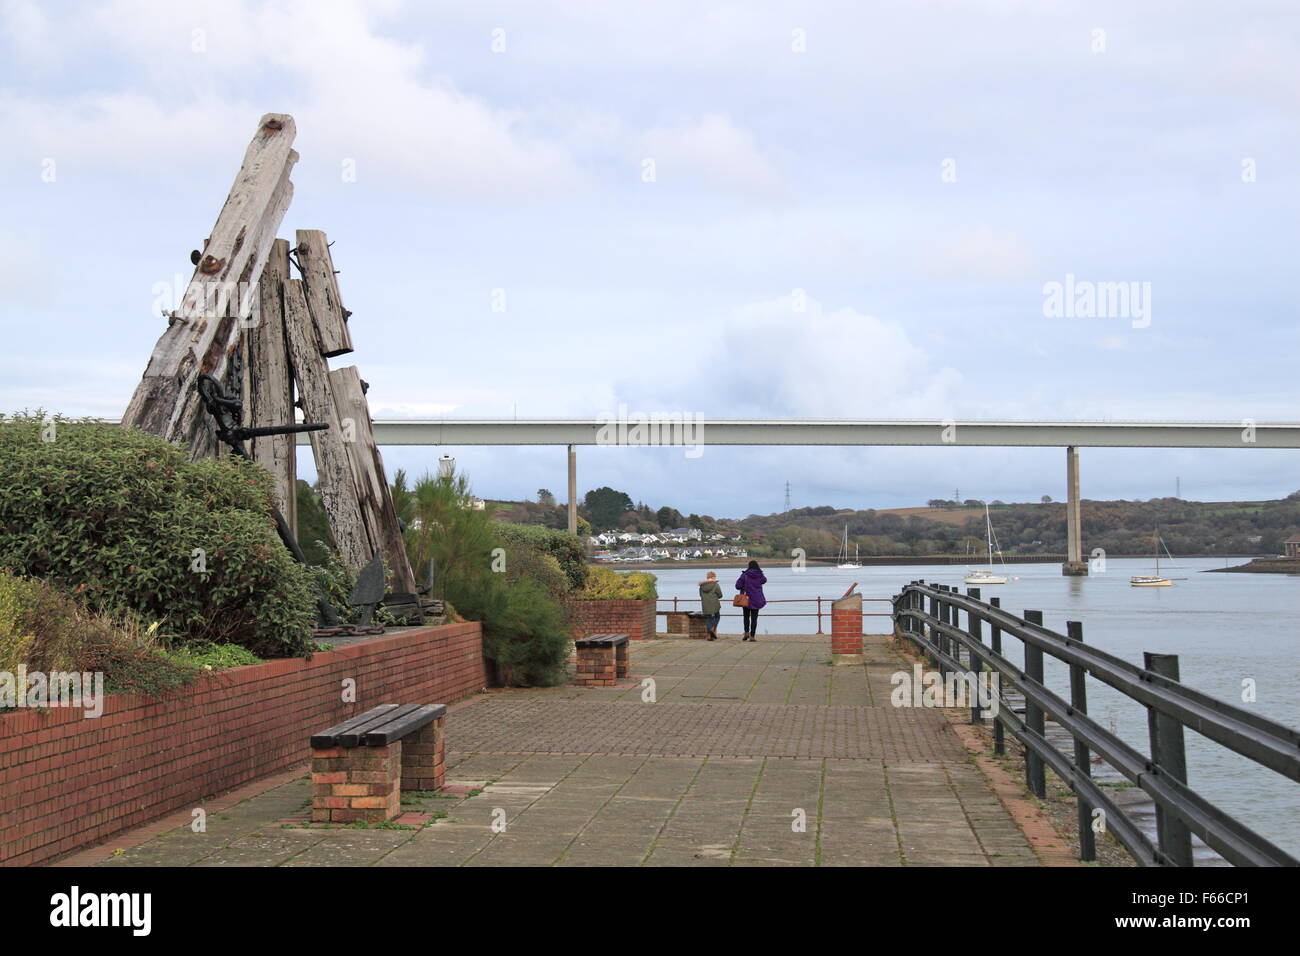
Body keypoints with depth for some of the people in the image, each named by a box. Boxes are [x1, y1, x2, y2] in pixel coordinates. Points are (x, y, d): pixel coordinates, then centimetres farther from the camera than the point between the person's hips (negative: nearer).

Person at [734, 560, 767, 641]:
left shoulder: (745, 575, -8)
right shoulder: (760, 575, -2)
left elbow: (738, 586, -11)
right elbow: (764, 580, 21)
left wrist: (743, 588, 8)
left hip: (746, 599, -1)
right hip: (757, 600, 1)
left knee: (746, 617, 15)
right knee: (754, 618, 4)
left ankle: (746, 632, -1)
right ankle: (752, 636, -2)